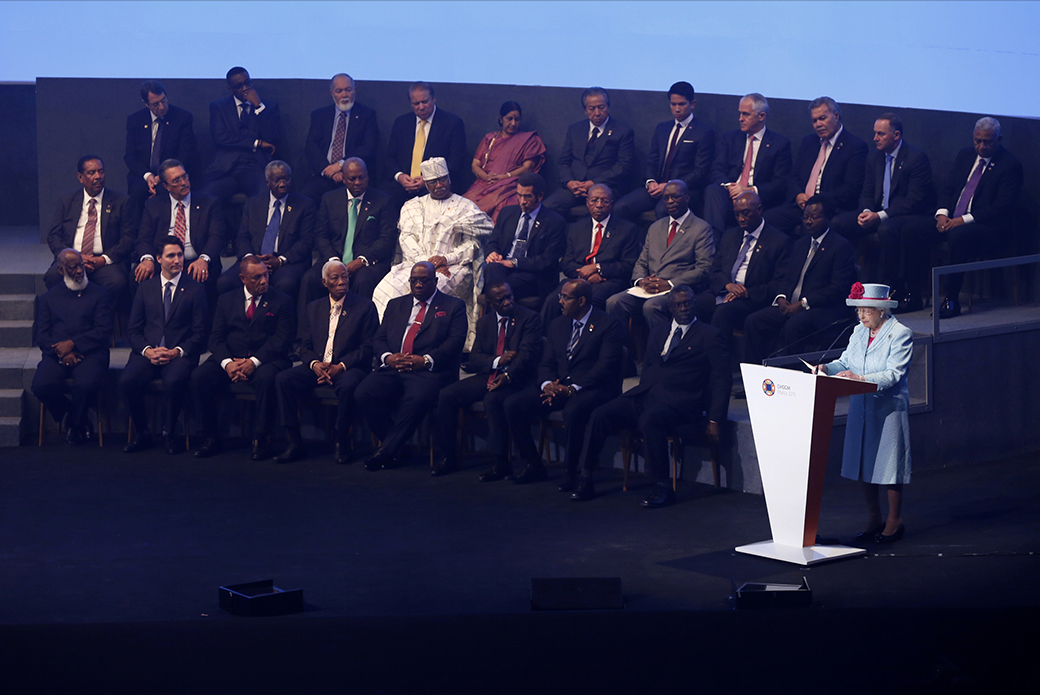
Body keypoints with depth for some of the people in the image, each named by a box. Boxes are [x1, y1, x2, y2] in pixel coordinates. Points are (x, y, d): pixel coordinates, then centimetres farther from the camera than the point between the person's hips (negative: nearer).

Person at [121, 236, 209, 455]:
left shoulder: (195, 289, 8)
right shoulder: (146, 288, 15)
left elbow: (200, 332, 3)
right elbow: (133, 330, 11)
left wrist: (178, 351, -13)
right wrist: (147, 350, -9)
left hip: (180, 354, -2)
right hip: (147, 353, 2)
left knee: (173, 381, -36)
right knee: (127, 381, -28)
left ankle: (168, 435, -14)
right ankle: (142, 434, -9)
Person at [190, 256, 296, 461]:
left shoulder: (281, 302, 5)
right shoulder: (226, 300, 14)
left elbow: (282, 339, -6)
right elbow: (216, 338, 5)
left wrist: (254, 362, -19)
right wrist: (227, 363, -16)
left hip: (264, 361, -3)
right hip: (230, 359, 3)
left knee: (267, 378, -38)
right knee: (199, 376, -24)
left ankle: (259, 439, -25)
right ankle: (210, 437, -13)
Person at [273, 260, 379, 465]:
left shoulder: (365, 306, 5)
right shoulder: (313, 308, 17)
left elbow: (368, 347, -3)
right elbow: (305, 346, 13)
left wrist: (341, 366, -16)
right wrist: (314, 364, -10)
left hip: (349, 368, -4)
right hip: (317, 368, 4)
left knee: (348, 385, -38)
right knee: (283, 379, -21)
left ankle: (343, 444, -19)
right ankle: (295, 443, -15)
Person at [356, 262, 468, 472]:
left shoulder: (453, 306, 10)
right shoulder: (396, 305, 25)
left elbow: (455, 342, -3)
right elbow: (379, 339, 17)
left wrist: (426, 360, -17)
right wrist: (387, 357, -7)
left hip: (429, 372, -4)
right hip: (393, 368, 4)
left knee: (417, 399, -38)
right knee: (364, 394, -24)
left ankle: (386, 451, -24)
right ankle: (394, 447, -10)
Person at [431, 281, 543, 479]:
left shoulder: (529, 318, -2)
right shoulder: (485, 322, 15)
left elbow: (528, 354, -13)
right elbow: (474, 358, 8)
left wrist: (508, 376, -28)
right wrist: (497, 361, -12)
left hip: (515, 379, -6)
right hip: (487, 376, 6)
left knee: (492, 399, -36)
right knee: (447, 395, -12)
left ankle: (499, 463, -30)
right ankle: (445, 457, -6)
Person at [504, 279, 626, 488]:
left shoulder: (609, 325, -6)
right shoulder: (558, 325, 16)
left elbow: (605, 367, -15)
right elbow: (547, 364, 14)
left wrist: (572, 389, -24)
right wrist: (547, 385, -11)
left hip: (593, 387, -6)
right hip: (558, 385, 7)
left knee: (573, 411, -40)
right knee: (513, 404, -13)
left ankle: (572, 472, -21)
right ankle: (533, 465, -3)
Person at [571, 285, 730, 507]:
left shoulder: (709, 336, 7)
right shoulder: (658, 333, 24)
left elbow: (722, 379, 2)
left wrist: (714, 420, -7)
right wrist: (640, 394, 8)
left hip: (677, 401, -6)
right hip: (644, 396, 6)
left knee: (649, 420, -37)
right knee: (599, 415, -16)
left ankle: (662, 487, -28)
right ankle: (585, 482, -13)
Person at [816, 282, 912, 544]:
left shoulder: (900, 334, -10)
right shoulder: (859, 332, 11)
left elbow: (893, 374, -18)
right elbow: (846, 362, 11)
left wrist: (861, 379, -30)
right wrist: (827, 368, -10)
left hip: (889, 408, -7)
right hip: (861, 407, 7)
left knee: (888, 465, -1)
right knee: (864, 465, 10)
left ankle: (894, 522, 11)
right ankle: (873, 520, 22)